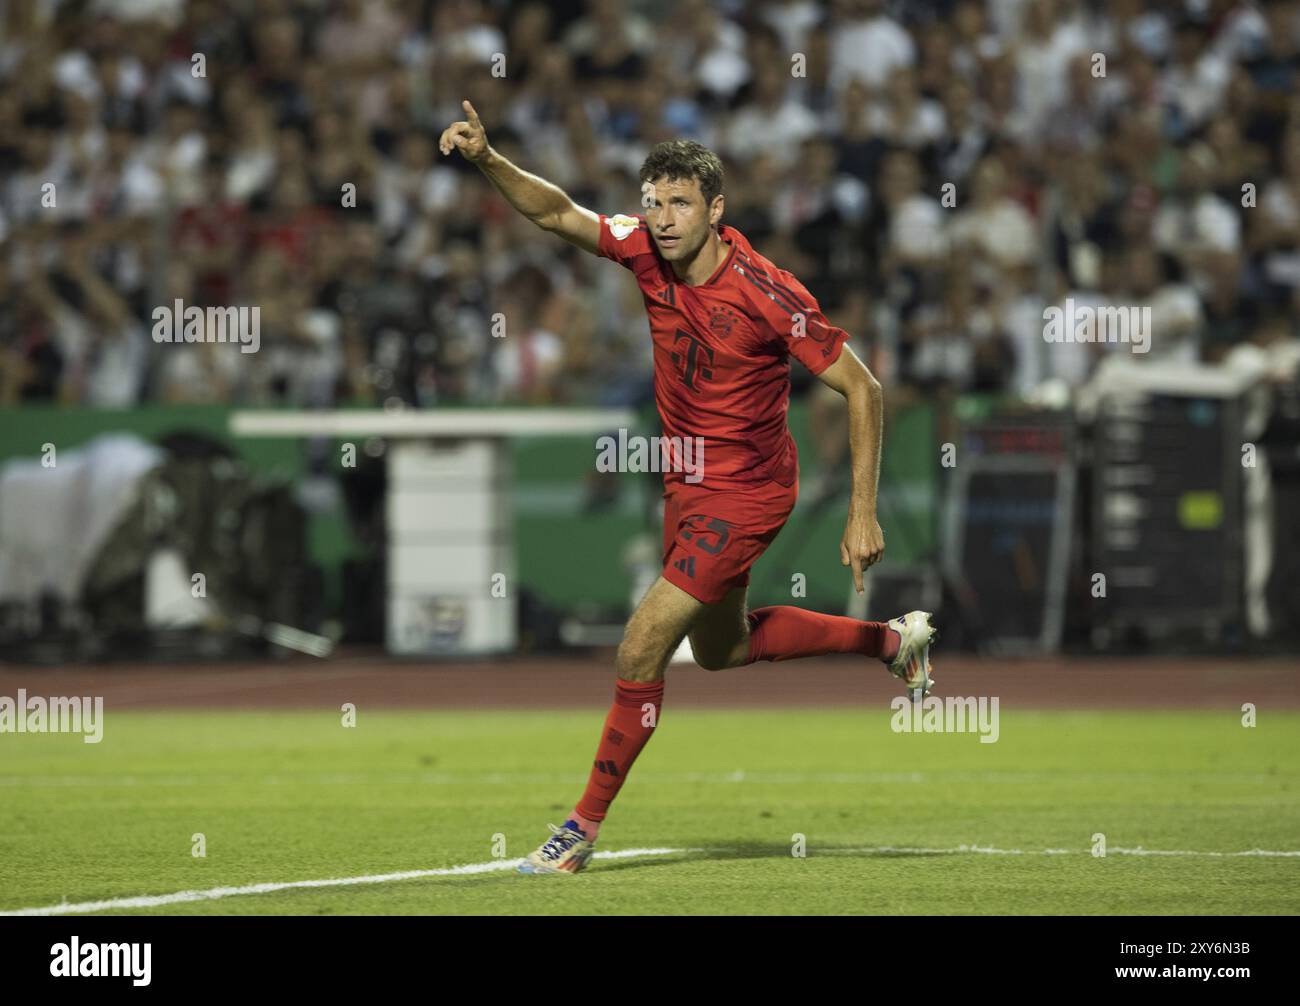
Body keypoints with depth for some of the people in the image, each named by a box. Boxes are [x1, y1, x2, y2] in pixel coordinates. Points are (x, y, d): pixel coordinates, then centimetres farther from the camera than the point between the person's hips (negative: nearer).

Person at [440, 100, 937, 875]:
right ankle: (894, 640, 45)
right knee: (721, 647, 27)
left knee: (641, 650, -15)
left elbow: (862, 388, -19)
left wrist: (864, 513, -20)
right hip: (687, 481, 8)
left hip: (745, 491, -8)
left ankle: (586, 826, -2)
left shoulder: (765, 294, -25)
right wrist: (488, 160, -29)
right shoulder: (649, 250, -9)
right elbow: (558, 211, -8)